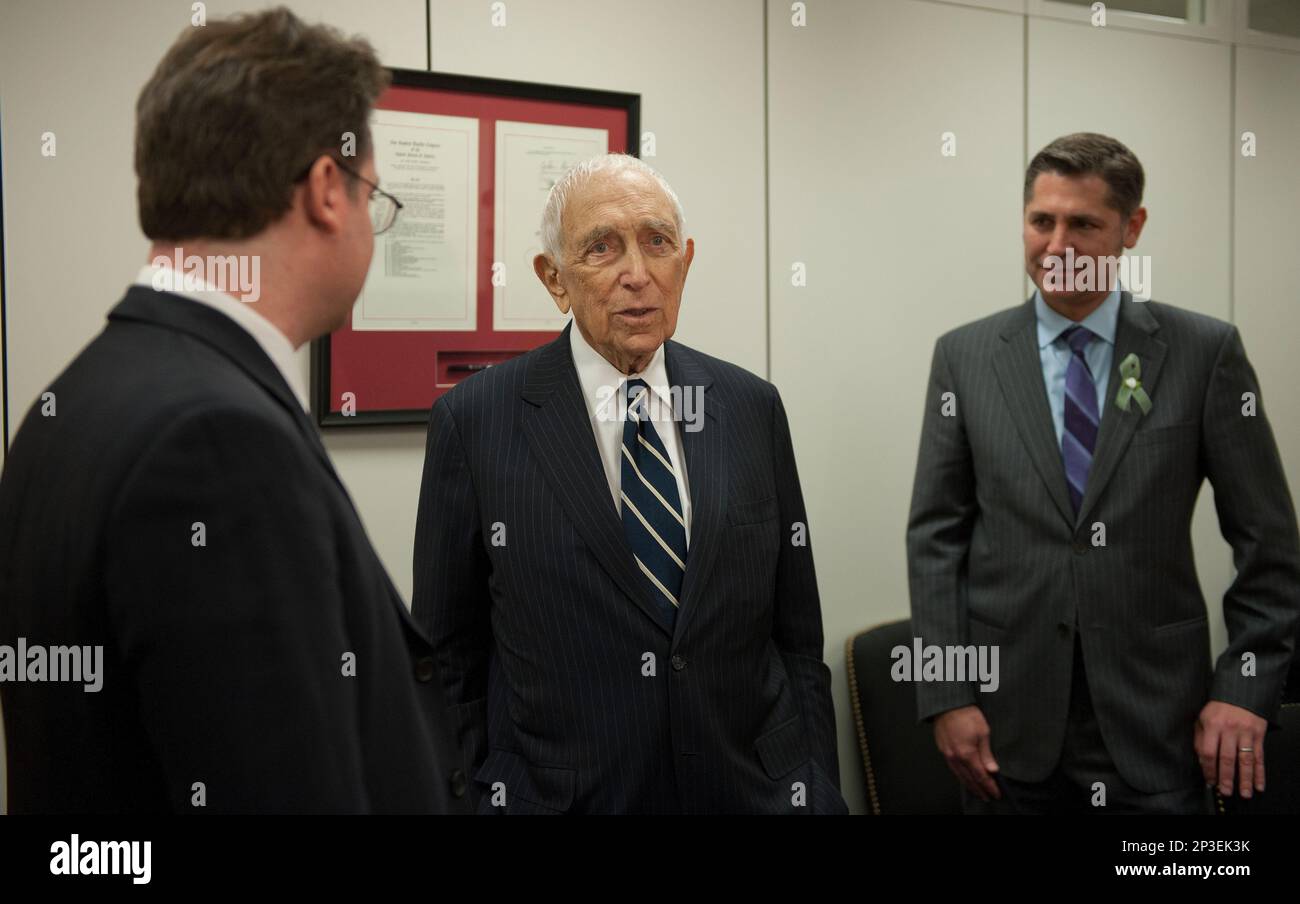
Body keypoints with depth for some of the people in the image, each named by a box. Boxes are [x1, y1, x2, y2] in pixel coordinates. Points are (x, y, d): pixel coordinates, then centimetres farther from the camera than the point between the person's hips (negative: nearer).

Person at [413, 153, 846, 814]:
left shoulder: (751, 409, 1)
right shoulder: (473, 422, -8)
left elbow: (797, 639, 3)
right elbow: (449, 661, -3)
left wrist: (820, 795, 0)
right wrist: (470, 795, -6)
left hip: (751, 787, 3)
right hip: (559, 792, -2)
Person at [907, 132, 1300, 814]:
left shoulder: (1205, 351, -1)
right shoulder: (965, 356, 2)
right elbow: (935, 535, 1)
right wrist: (946, 696, -5)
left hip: (1155, 722, -1)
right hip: (1009, 723, 1)